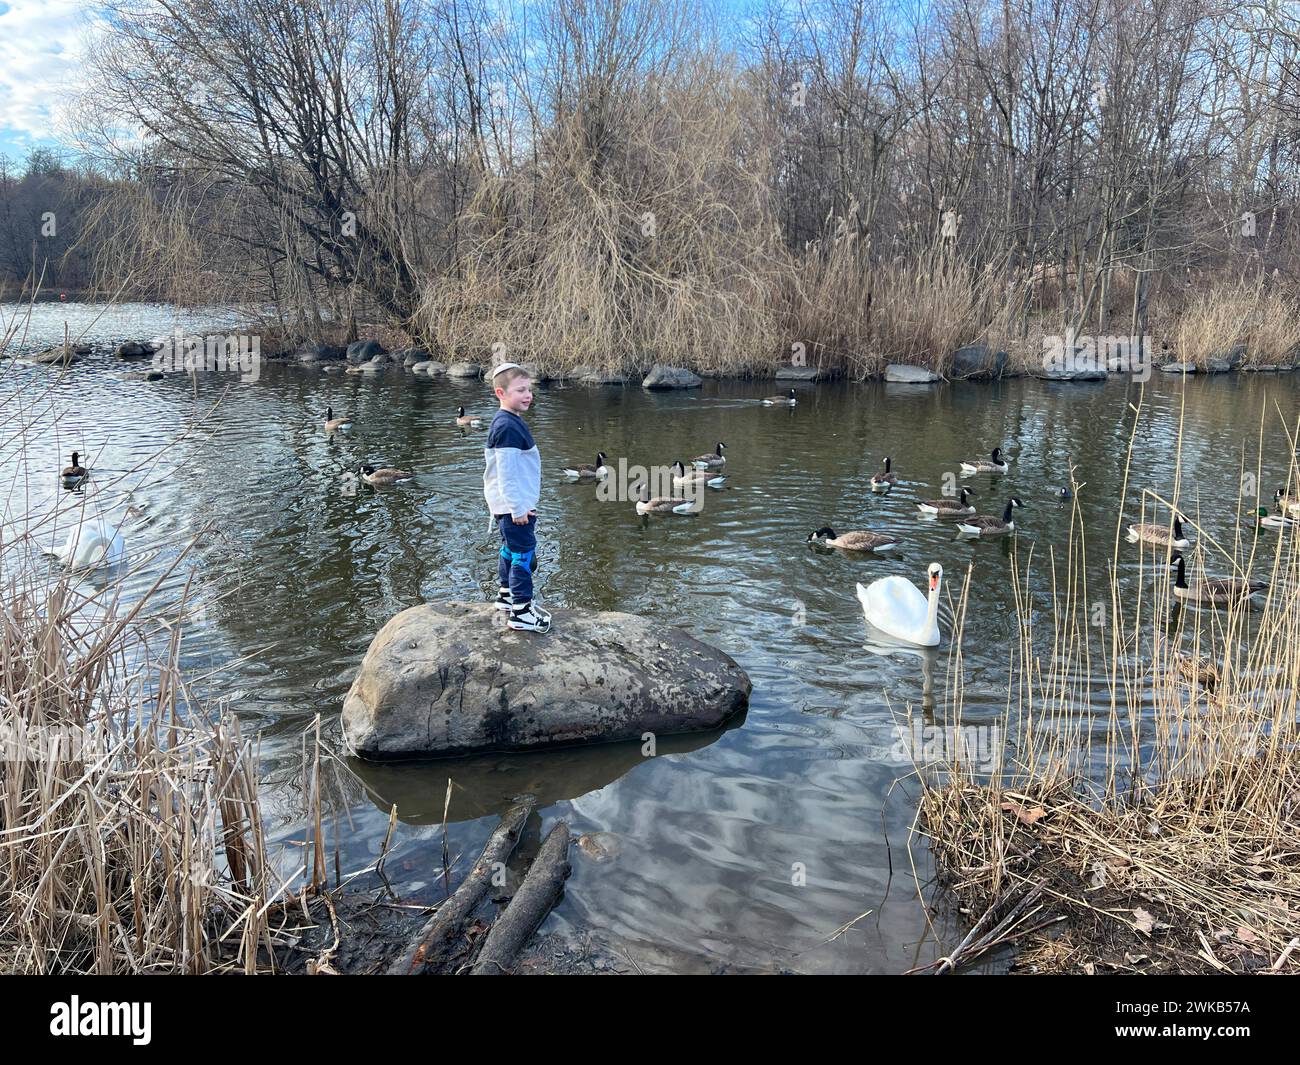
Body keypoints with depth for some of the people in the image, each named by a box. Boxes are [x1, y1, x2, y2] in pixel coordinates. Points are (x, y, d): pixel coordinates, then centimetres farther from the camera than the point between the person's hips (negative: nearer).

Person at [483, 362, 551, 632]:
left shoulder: (512, 422, 11)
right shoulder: (507, 427, -22)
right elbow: (506, 473, -24)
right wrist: (518, 509, -21)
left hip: (514, 505, 10)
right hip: (515, 506, -10)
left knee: (511, 550, 22)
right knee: (524, 555, -4)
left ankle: (506, 595, 36)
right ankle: (521, 612, 2)